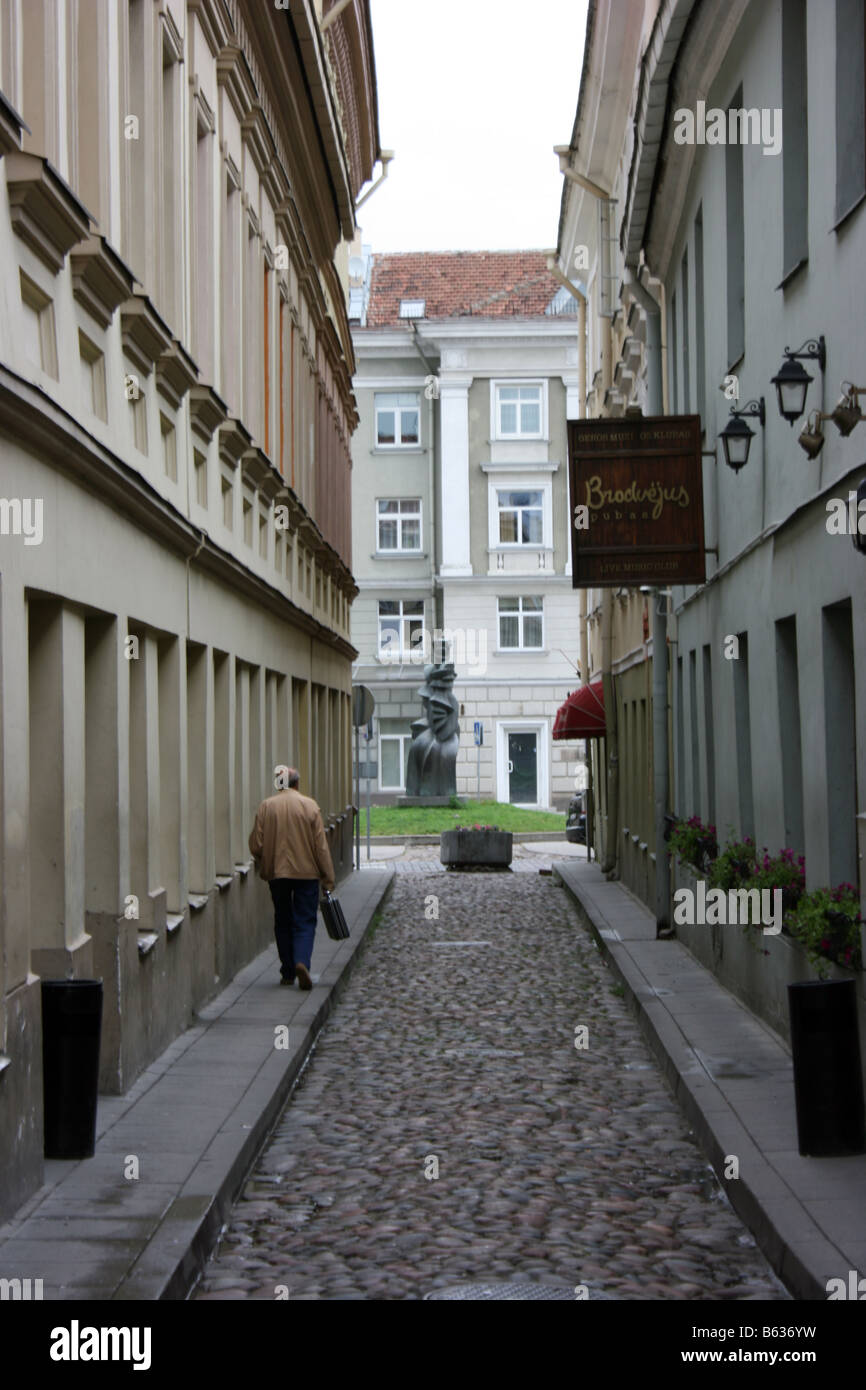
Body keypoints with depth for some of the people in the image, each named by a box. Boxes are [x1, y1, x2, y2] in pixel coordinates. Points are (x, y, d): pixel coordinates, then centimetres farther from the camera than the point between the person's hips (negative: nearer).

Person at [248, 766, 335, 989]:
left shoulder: (266, 806, -2)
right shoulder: (309, 805, -5)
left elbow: (256, 845, -1)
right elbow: (321, 846, -5)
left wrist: (264, 866, 20)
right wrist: (328, 879, 0)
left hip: (276, 873, 2)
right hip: (306, 872, -2)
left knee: (283, 922, 14)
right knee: (305, 921, 3)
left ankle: (288, 972, 15)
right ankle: (302, 961, -20)